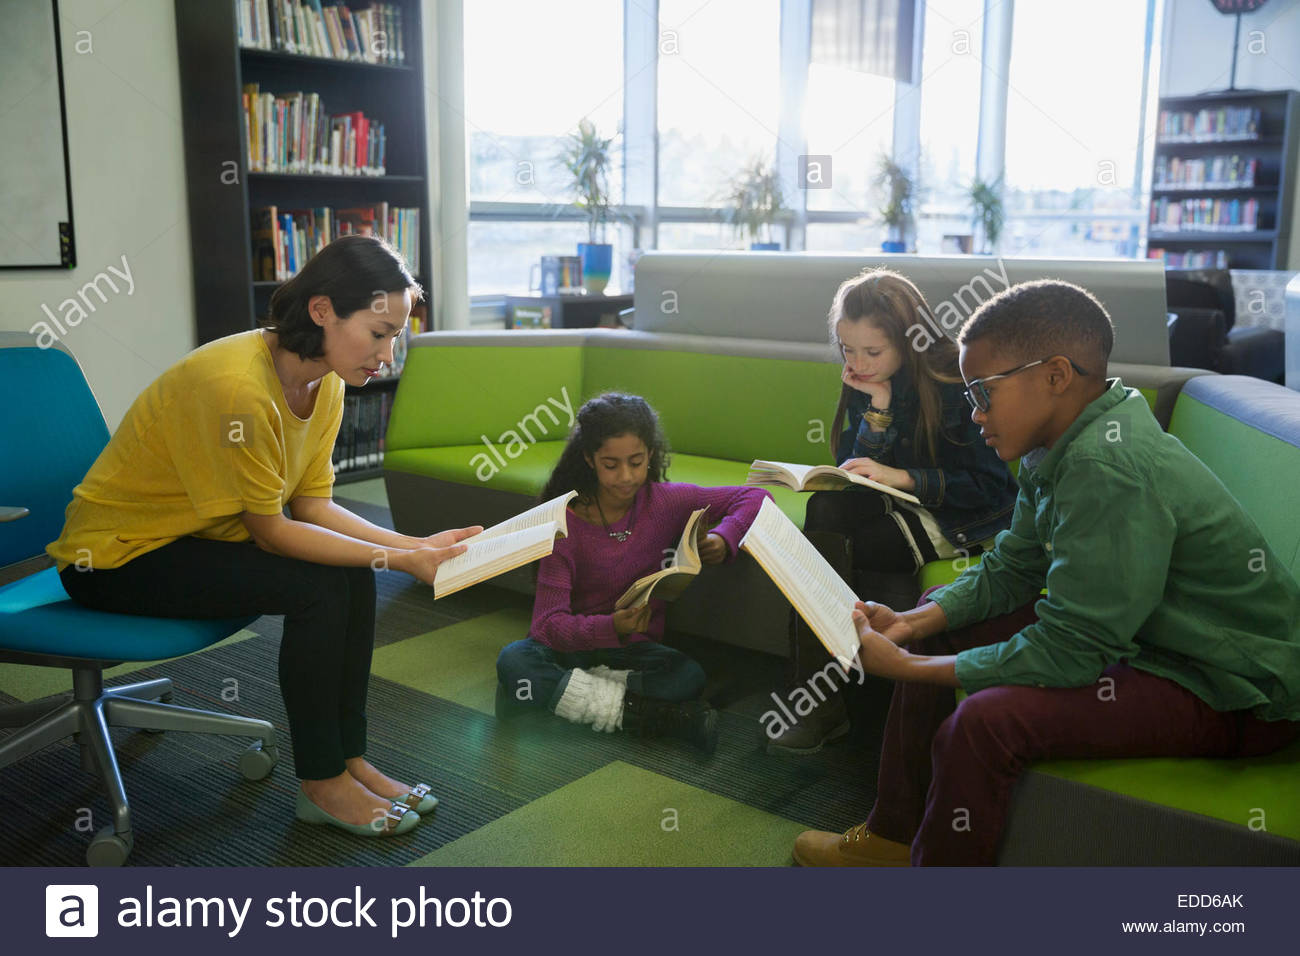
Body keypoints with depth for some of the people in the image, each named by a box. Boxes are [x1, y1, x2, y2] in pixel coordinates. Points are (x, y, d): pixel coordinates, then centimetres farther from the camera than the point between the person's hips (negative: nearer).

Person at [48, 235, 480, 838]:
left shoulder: (326, 381, -5)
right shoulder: (238, 385, -32)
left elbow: (313, 506, -5)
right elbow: (272, 532, -25)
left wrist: (416, 545, -16)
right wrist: (398, 561, -26)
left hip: (196, 535, 8)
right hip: (114, 556, -8)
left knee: (353, 575, -10)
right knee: (316, 587, -23)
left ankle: (349, 760, 2)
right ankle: (321, 785, -8)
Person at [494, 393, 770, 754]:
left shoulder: (667, 501, -7)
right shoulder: (566, 525, -14)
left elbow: (754, 496, -1)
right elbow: (549, 622, -21)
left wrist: (723, 538, -22)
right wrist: (612, 627, -39)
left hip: (636, 645, 2)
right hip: (575, 641, -1)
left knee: (688, 676, -31)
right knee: (514, 660, -33)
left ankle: (549, 690, -24)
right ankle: (632, 711, -25)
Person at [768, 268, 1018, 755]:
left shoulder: (959, 383, -16)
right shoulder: (866, 384, 2)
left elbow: (989, 486, -17)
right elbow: (854, 471, -2)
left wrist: (901, 477, -26)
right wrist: (878, 408, -16)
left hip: (969, 521, -6)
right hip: (904, 507, 6)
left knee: (830, 548, -25)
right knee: (826, 508, -25)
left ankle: (823, 703, -12)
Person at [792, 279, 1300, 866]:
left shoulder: (1107, 470, -30)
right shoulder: (1061, 445, 0)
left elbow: (1069, 651, -28)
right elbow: (1009, 570, 8)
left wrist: (907, 668, -22)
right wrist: (912, 623, -7)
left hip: (1236, 693, -10)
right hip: (1145, 633, 10)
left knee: (984, 721, -29)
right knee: (938, 622, 11)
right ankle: (894, 836, 20)